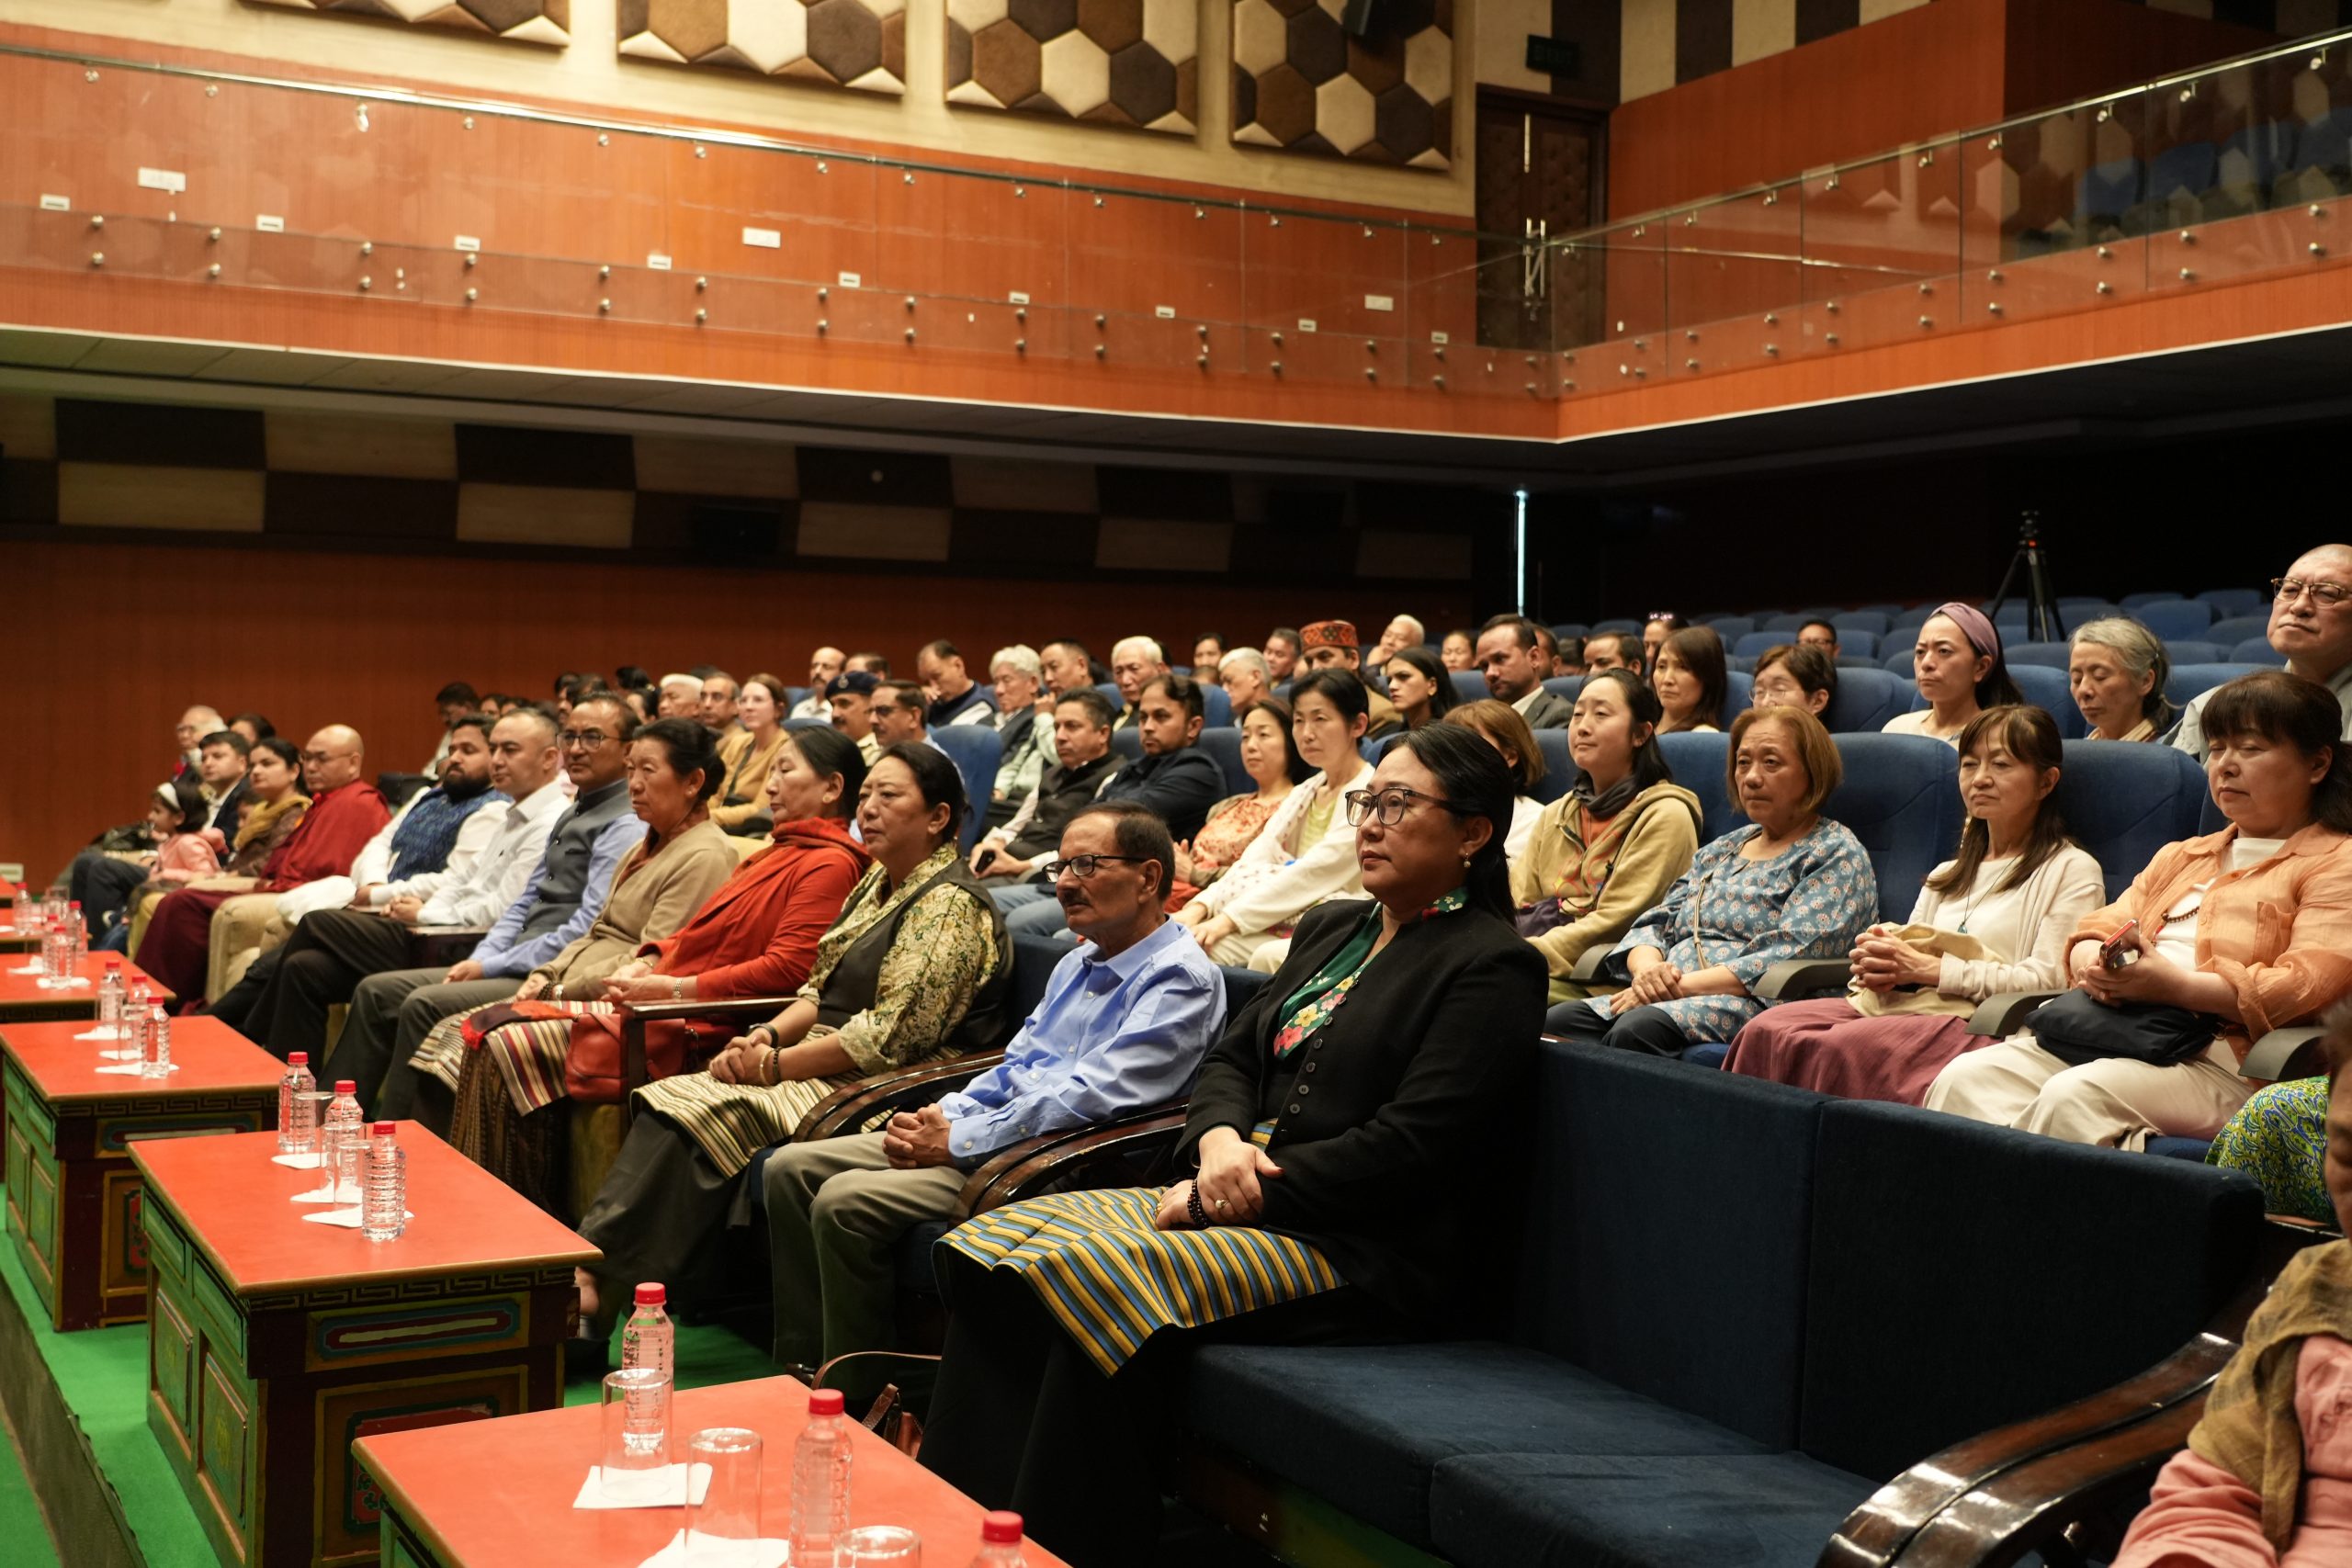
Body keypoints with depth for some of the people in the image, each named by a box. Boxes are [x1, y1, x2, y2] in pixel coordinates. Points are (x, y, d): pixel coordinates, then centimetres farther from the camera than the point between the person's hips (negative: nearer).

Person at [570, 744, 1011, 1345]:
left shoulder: (949, 906, -14)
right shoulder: (879, 882, 16)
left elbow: (890, 1036, -21)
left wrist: (774, 1065, -16)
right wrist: (766, 1036, -1)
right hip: (824, 1066, 9)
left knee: (689, 1114, -23)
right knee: (664, 1100, -12)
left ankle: (593, 1284, -19)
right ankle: (586, 1265, -20)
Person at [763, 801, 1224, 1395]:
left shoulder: (1181, 979, -12)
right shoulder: (1075, 966, 19)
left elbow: (1087, 1098, -20)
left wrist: (956, 1141, -16)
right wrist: (939, 1117, 1)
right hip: (984, 1134, 10)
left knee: (847, 1200, -23)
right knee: (791, 1167, 1)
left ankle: (853, 1397, -8)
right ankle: (802, 1368, 6)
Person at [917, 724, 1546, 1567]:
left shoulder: (1493, 966, -8)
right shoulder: (1331, 927, 18)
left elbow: (1407, 1147, -17)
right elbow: (1231, 1056, 16)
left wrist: (1244, 1194, -16)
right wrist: (1219, 1139, -7)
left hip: (1378, 1253, -8)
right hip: (1256, 1204, 9)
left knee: (1097, 1278, -29)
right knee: (989, 1247, -7)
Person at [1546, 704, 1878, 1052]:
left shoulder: (1837, 855, 3)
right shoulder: (1718, 852, 26)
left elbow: (1791, 957, -12)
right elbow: (1654, 925, 19)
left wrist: (1683, 984, -16)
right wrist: (1647, 969, -6)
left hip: (1757, 1007, -6)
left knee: (1637, 1029, -36)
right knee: (1557, 1020, -23)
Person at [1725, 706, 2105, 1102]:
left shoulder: (2071, 870, 7)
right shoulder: (1946, 876, 30)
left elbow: (2047, 980, -7)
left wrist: (1930, 969, -12)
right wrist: (1877, 966, -4)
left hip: (1980, 1025, -6)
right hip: (1895, 1005, 6)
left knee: (1843, 1046, -35)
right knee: (1767, 1029, -23)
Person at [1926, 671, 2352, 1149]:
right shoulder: (2178, 857, 32)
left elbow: (2309, 983, -9)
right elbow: (2099, 928, 22)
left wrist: (2175, 985, -19)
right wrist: (2094, 964, -4)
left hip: (2221, 1060, -7)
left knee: (2073, 1096, -35)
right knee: (1965, 1077, -20)